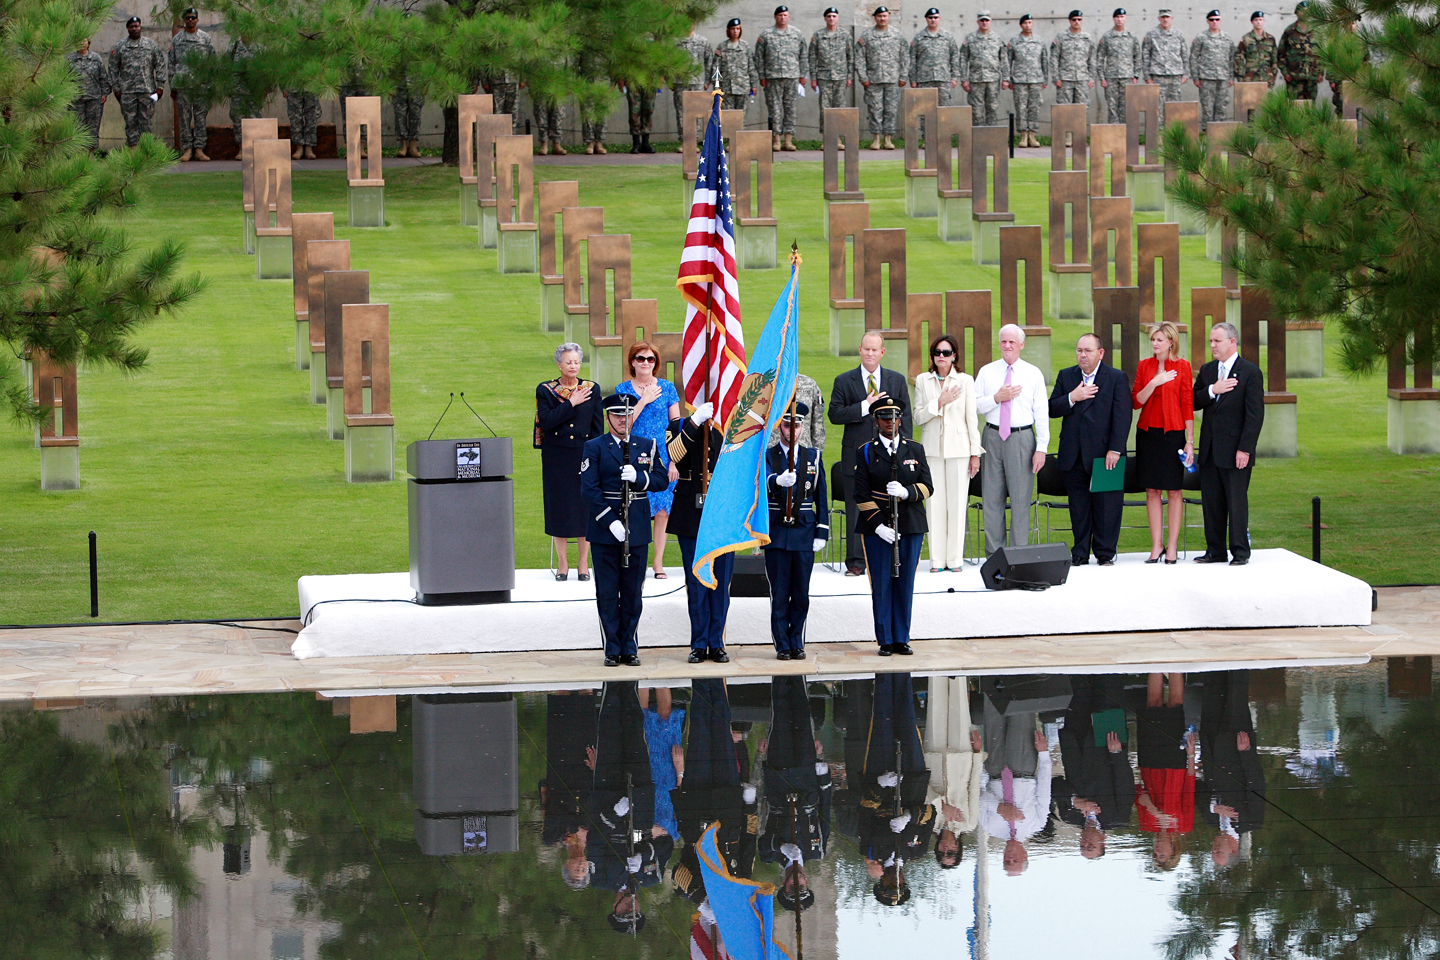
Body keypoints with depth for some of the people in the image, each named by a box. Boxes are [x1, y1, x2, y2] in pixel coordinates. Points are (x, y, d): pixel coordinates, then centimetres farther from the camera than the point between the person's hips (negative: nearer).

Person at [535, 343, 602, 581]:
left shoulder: (592, 390, 5)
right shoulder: (546, 390, 1)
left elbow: (598, 426, 4)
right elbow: (545, 421, -12)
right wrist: (571, 403, -13)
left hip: (585, 454, 1)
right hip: (557, 458, -1)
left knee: (585, 507, 0)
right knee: (559, 508, 2)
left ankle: (584, 564, 8)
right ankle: (562, 563, 10)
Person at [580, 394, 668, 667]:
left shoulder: (648, 446, 11)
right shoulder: (594, 447, 1)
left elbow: (661, 479, 3)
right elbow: (589, 489, -8)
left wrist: (638, 477, -17)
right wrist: (610, 521, -16)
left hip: (637, 529, 2)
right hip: (604, 530, -2)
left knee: (632, 593, 6)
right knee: (607, 593, 0)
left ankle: (629, 648, 13)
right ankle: (612, 650, 6)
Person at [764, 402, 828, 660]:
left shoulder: (813, 457, 10)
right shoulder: (767, 456, 2)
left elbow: (821, 498, 10)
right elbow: (764, 482, -19)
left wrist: (821, 533, 4)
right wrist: (779, 480, -42)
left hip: (804, 533, 2)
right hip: (777, 534, -2)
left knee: (801, 593, 4)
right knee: (779, 593, -1)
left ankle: (797, 644, 13)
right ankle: (782, 645, 5)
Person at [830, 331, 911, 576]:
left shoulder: (897, 380, 10)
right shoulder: (844, 381, 5)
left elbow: (905, 418, 9)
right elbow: (835, 414, -4)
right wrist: (865, 406, -15)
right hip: (856, 455, -1)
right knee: (856, 510, 0)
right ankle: (855, 562, 4)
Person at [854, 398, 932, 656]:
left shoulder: (915, 450, 9)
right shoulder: (866, 453, 3)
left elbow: (927, 486, 5)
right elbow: (861, 495, -2)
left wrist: (906, 492, -16)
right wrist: (878, 525, -12)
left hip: (911, 526, 2)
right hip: (877, 528, -2)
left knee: (905, 583, 4)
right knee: (881, 584, -2)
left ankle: (902, 639, 11)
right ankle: (885, 641, 4)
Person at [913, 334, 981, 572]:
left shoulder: (965, 381, 4)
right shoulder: (923, 381, 7)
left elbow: (972, 418, 5)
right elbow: (918, 417, 3)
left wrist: (975, 453, 2)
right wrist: (939, 403, -12)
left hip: (958, 448, -1)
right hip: (932, 449, 1)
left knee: (957, 502, -2)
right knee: (934, 503, -1)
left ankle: (955, 558, 4)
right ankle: (937, 559, 4)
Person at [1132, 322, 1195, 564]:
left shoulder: (1182, 366, -1)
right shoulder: (1144, 366, 7)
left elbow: (1188, 405, -3)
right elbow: (1137, 402, 3)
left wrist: (1190, 441, -6)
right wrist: (1154, 383, -14)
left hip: (1173, 432, -3)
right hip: (1148, 432, 3)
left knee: (1174, 490, 0)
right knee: (1152, 490, 3)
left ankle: (1172, 546, 4)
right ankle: (1156, 545, 8)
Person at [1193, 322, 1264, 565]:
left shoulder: (1250, 372, -6)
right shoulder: (1207, 370, 14)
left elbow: (1255, 414, -10)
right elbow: (1193, 402, 7)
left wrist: (1245, 449, -16)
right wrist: (1212, 390, -11)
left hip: (1235, 450, -6)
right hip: (1210, 450, 6)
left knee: (1237, 501, -2)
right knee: (1211, 502, 8)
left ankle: (1240, 552, 5)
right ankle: (1215, 551, 16)